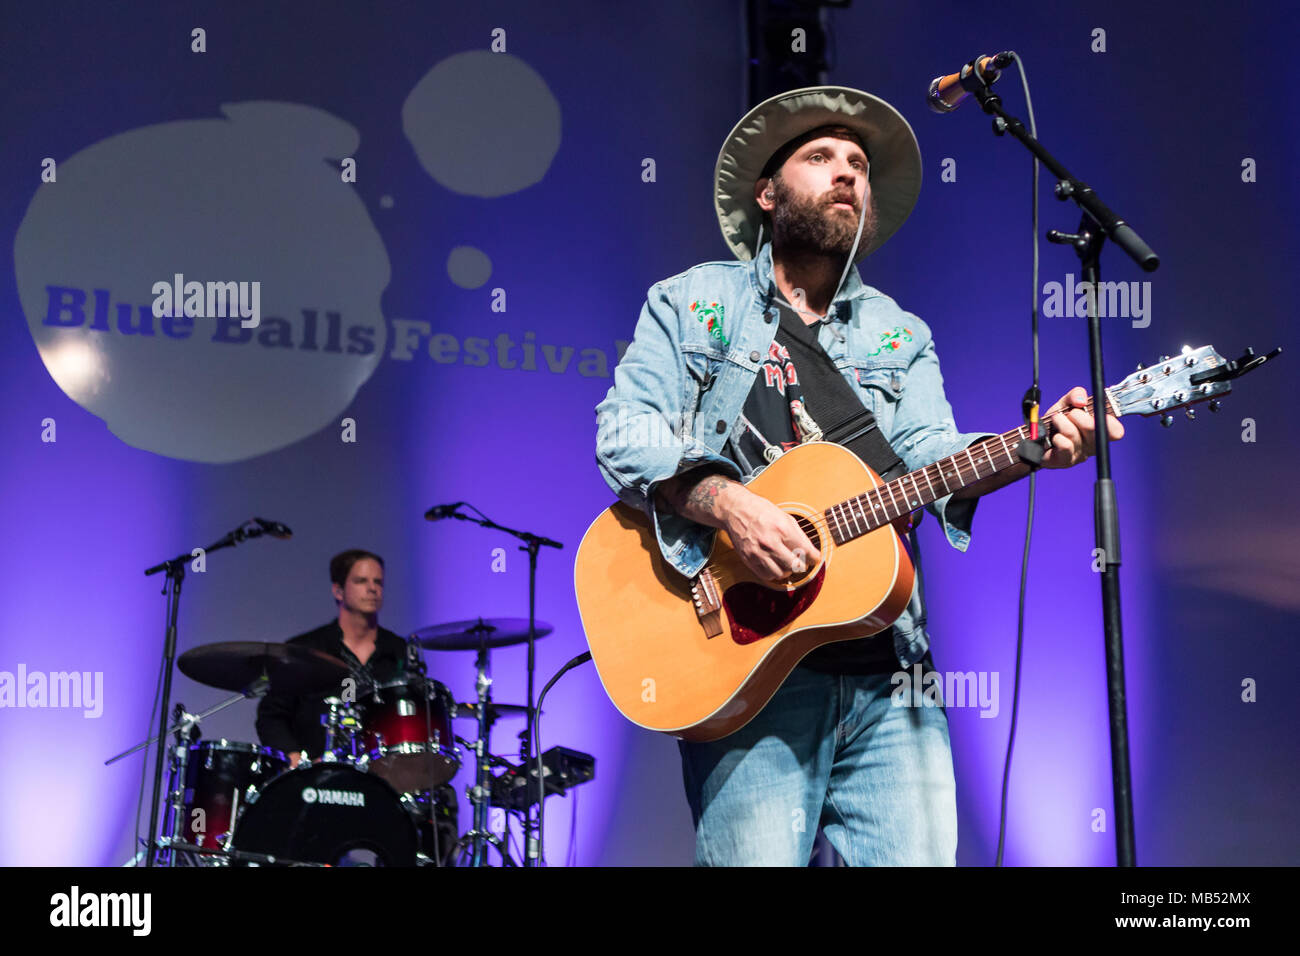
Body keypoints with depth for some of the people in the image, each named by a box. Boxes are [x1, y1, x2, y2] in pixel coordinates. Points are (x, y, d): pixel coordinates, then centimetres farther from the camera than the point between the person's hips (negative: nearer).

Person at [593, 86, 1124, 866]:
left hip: (887, 675, 3)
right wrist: (729, 506, -19)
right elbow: (625, 434, -1)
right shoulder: (691, 303, 11)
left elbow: (930, 452, 3)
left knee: (918, 854, -2)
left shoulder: (900, 335, 20)